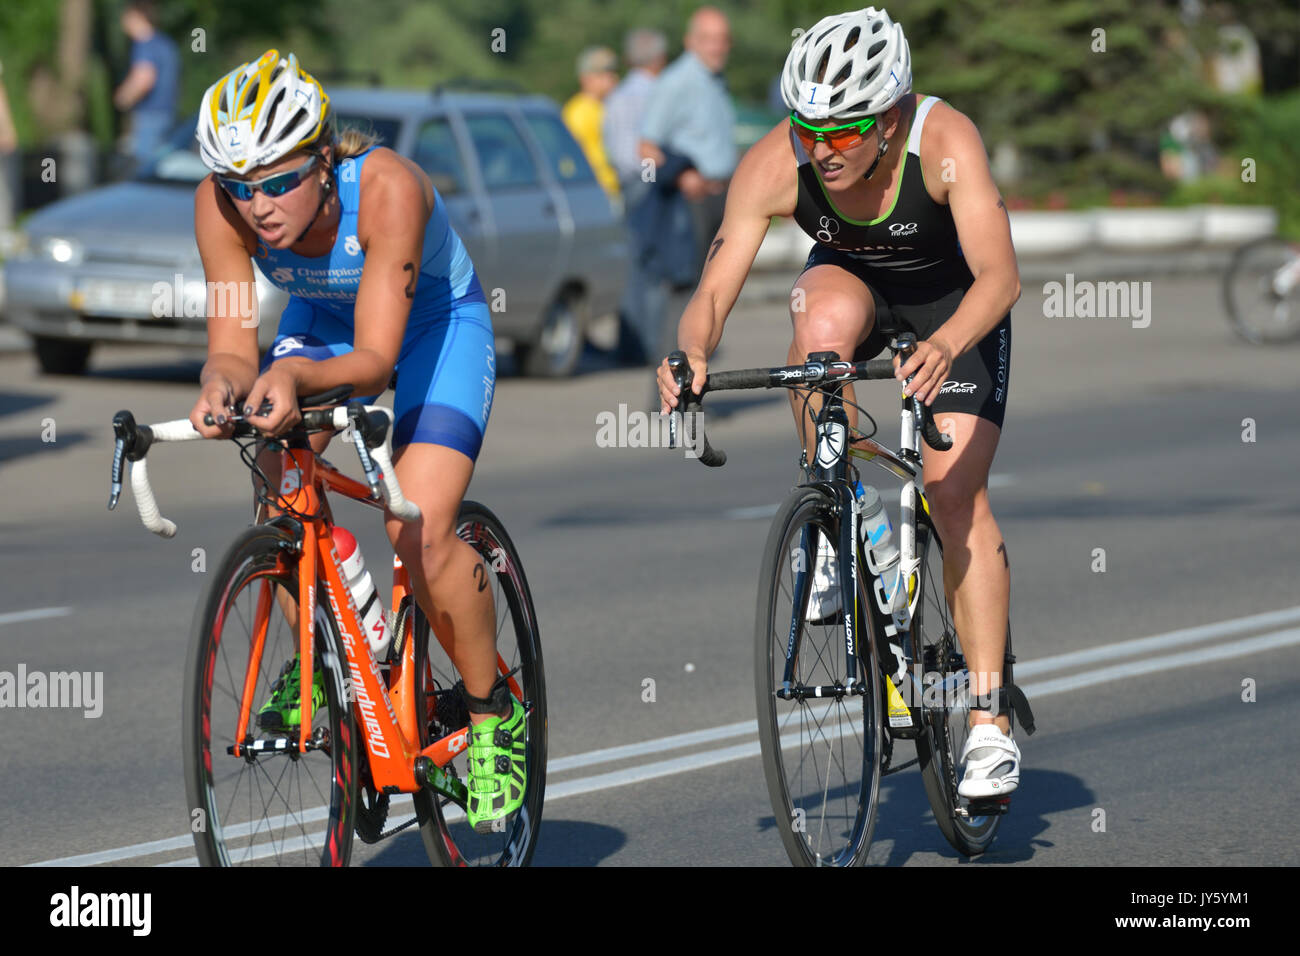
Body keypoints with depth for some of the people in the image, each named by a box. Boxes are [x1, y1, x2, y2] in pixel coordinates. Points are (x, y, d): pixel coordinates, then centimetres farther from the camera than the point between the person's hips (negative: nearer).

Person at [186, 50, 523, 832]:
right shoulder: (221, 207, -25)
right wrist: (221, 385, -47)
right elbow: (233, 347, -24)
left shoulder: (388, 187, -37)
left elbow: (375, 358, -37)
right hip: (323, 319, 5)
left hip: (436, 325, -4)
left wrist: (298, 374, -57)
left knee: (419, 532, -22)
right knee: (278, 486, -20)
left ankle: (495, 714, 0)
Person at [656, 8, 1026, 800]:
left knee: (956, 490, -15)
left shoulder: (944, 141, -36)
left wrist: (944, 345, -62)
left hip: (954, 296, -2)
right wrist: (693, 352, -52)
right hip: (853, 281, 2)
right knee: (825, 319, -35)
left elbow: (1000, 274, -44)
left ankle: (990, 720, -10)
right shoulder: (774, 165, -29)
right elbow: (714, 294, -30)